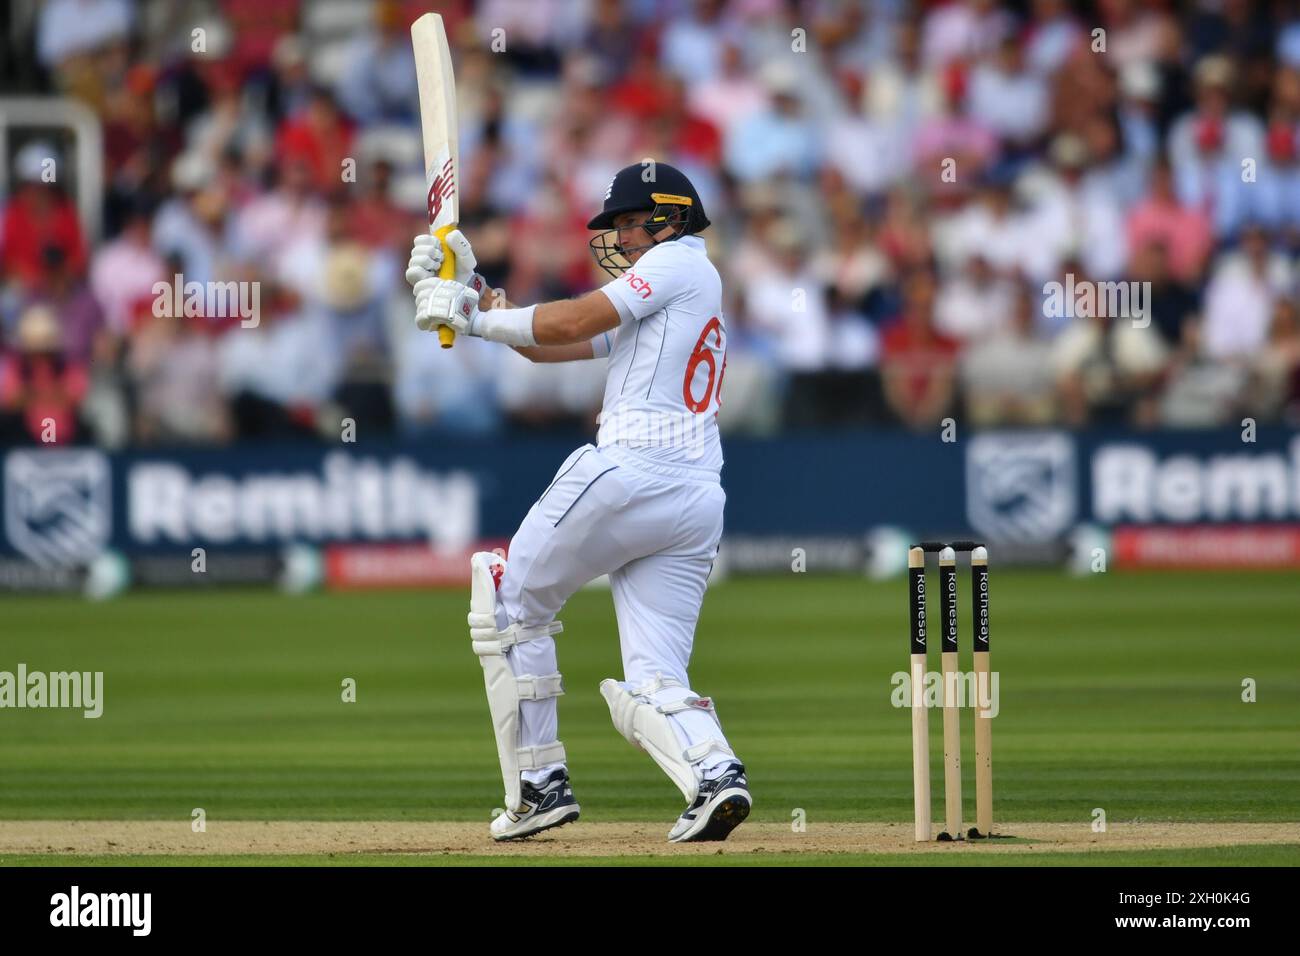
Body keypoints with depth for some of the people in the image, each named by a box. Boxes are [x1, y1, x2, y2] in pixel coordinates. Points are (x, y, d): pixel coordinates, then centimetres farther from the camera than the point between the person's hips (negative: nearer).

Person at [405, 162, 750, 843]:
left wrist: (476, 319, 5)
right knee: (652, 682, 1)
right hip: (698, 502, 9)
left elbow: (571, 322, -5)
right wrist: (471, 288, 21)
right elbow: (549, 345, 26)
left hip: (625, 471, -9)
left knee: (511, 605, 9)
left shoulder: (680, 262, 3)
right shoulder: (647, 307, 31)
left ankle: (538, 787, 6)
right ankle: (714, 772, -27)